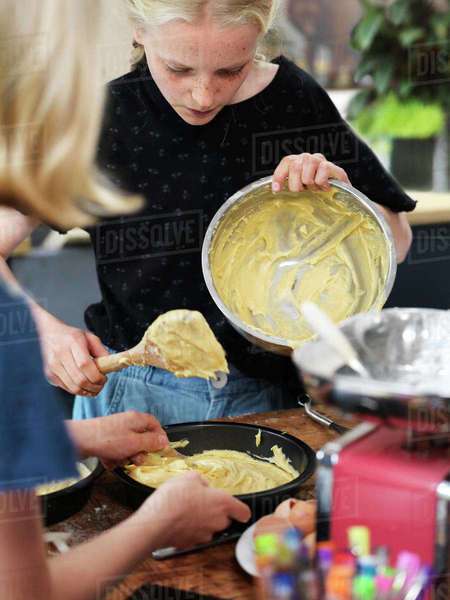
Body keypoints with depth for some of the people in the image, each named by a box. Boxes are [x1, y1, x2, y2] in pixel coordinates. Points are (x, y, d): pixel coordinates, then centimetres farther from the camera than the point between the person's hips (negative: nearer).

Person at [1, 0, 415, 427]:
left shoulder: (292, 99, -4)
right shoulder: (101, 119, -10)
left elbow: (396, 243, 5)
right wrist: (45, 330, -26)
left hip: (265, 395, 2)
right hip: (135, 393, -1)